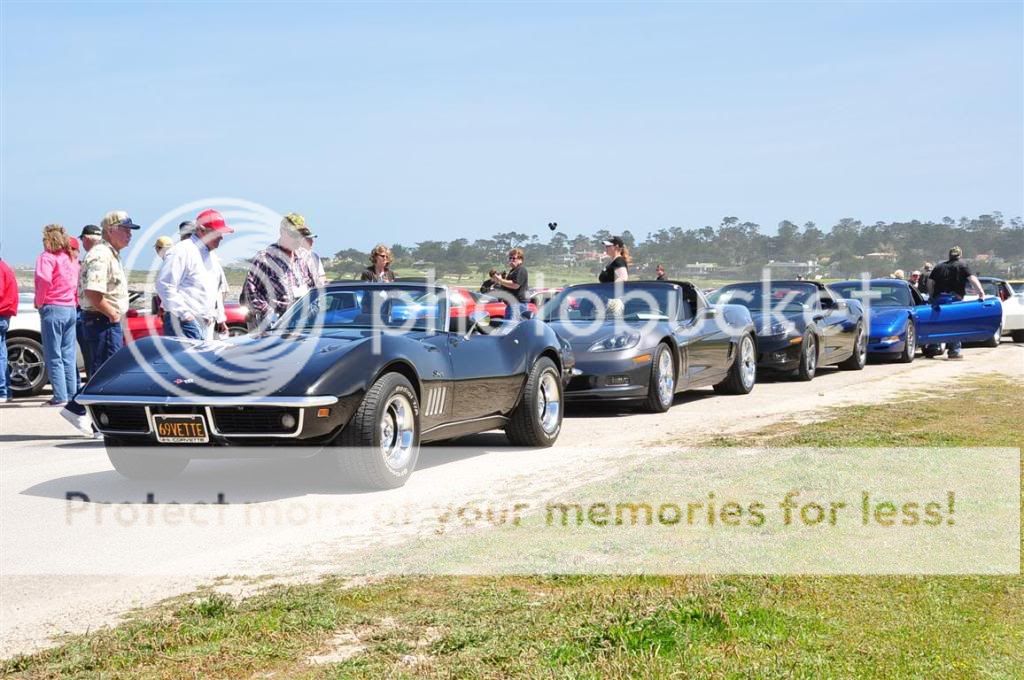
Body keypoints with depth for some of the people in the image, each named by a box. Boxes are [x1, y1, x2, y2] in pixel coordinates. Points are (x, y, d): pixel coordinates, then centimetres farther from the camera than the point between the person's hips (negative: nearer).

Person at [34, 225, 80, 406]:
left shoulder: (47, 257, -7)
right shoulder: (71, 258, 16)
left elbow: (44, 279, -22)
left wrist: (39, 301, -11)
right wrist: (75, 302, 13)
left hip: (53, 309, -7)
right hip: (71, 309, 7)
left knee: (53, 356, -4)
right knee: (68, 356, 10)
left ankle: (60, 396, -8)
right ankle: (72, 394, 10)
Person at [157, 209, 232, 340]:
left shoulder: (212, 257, 21)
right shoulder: (183, 251, -10)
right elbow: (164, 285, -17)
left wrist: (220, 318, 24)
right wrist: (185, 314, -19)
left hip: (207, 326, 9)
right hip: (185, 324, -9)